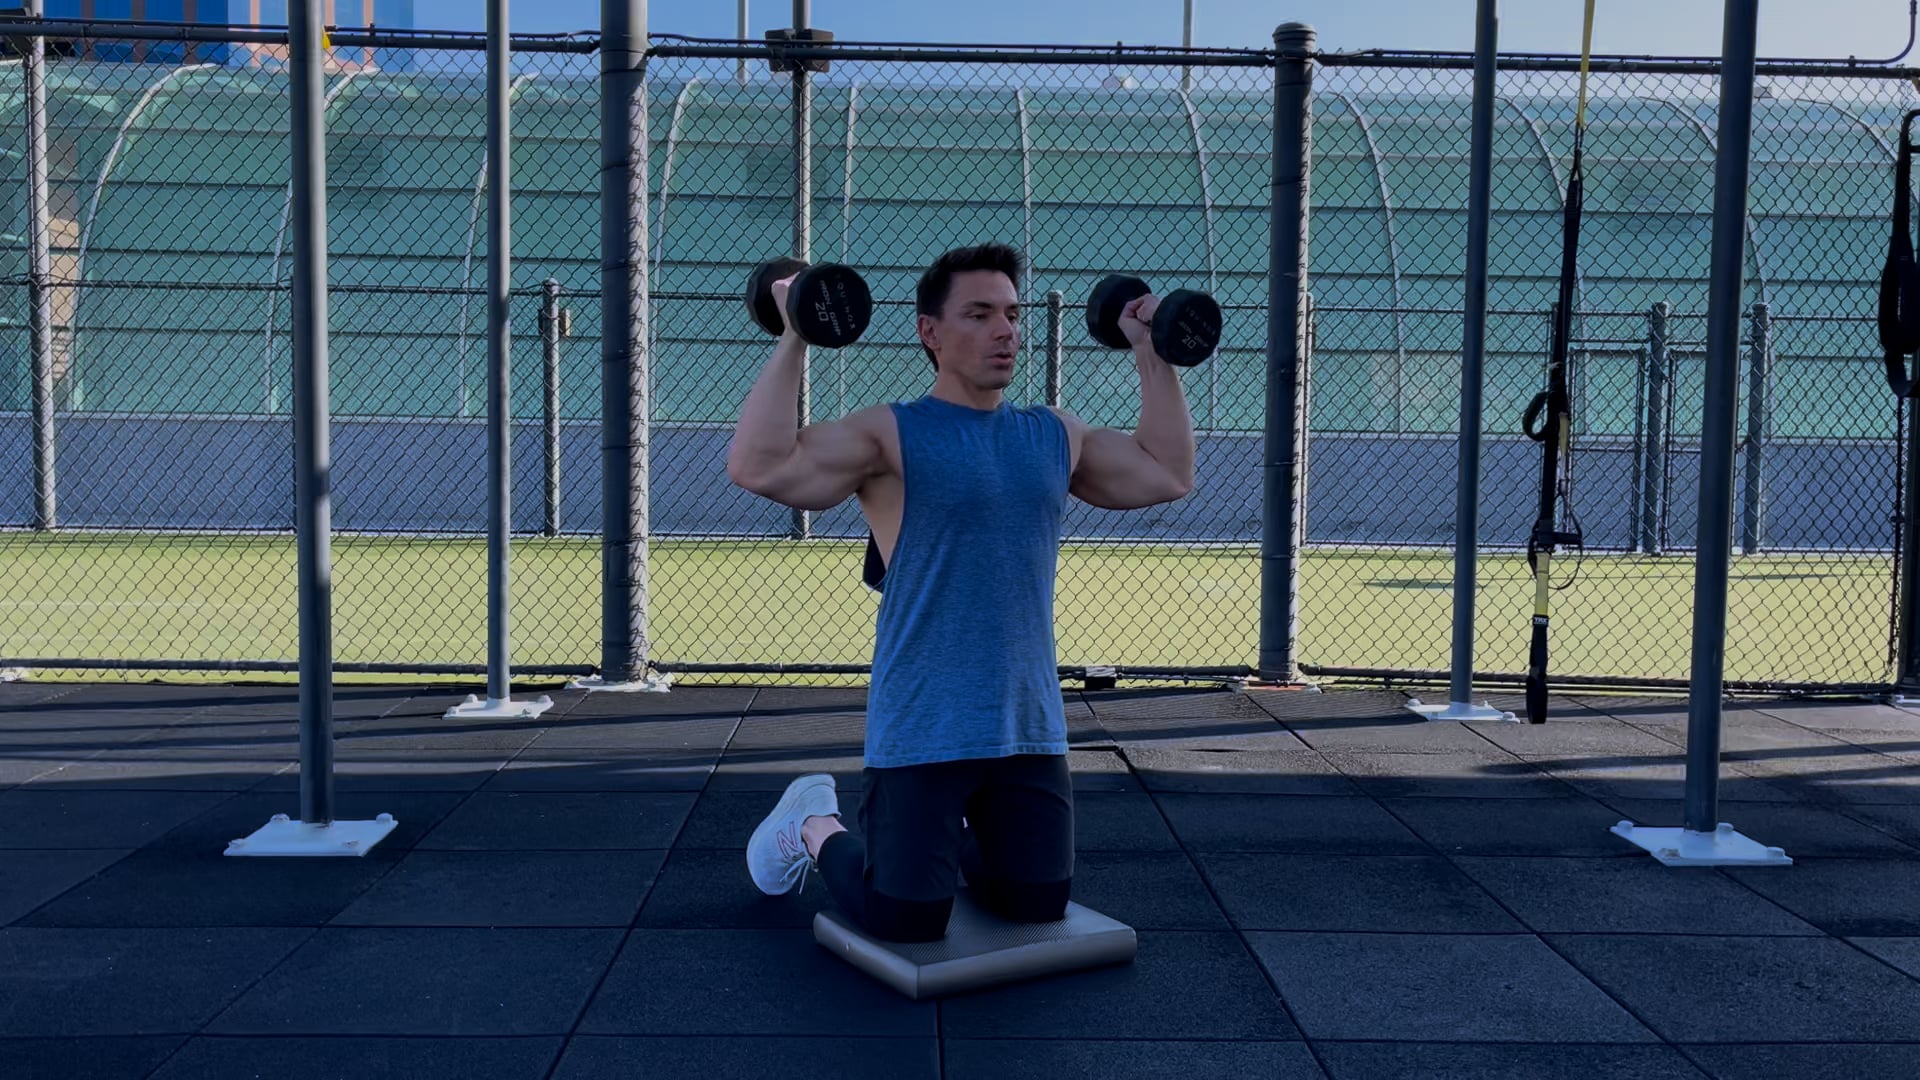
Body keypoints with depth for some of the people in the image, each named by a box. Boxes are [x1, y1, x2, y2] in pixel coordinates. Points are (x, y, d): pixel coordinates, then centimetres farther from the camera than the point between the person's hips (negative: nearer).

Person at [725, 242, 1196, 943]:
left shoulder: (1055, 436, 10)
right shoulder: (890, 436, -9)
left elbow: (1169, 473, 16)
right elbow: (758, 466, -21)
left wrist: (1153, 357, 14)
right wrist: (793, 341, -20)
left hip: (1029, 727, 6)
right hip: (920, 732, -5)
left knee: (1037, 906, 12)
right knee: (904, 922, -1)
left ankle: (953, 836, 42)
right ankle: (815, 825, 29)